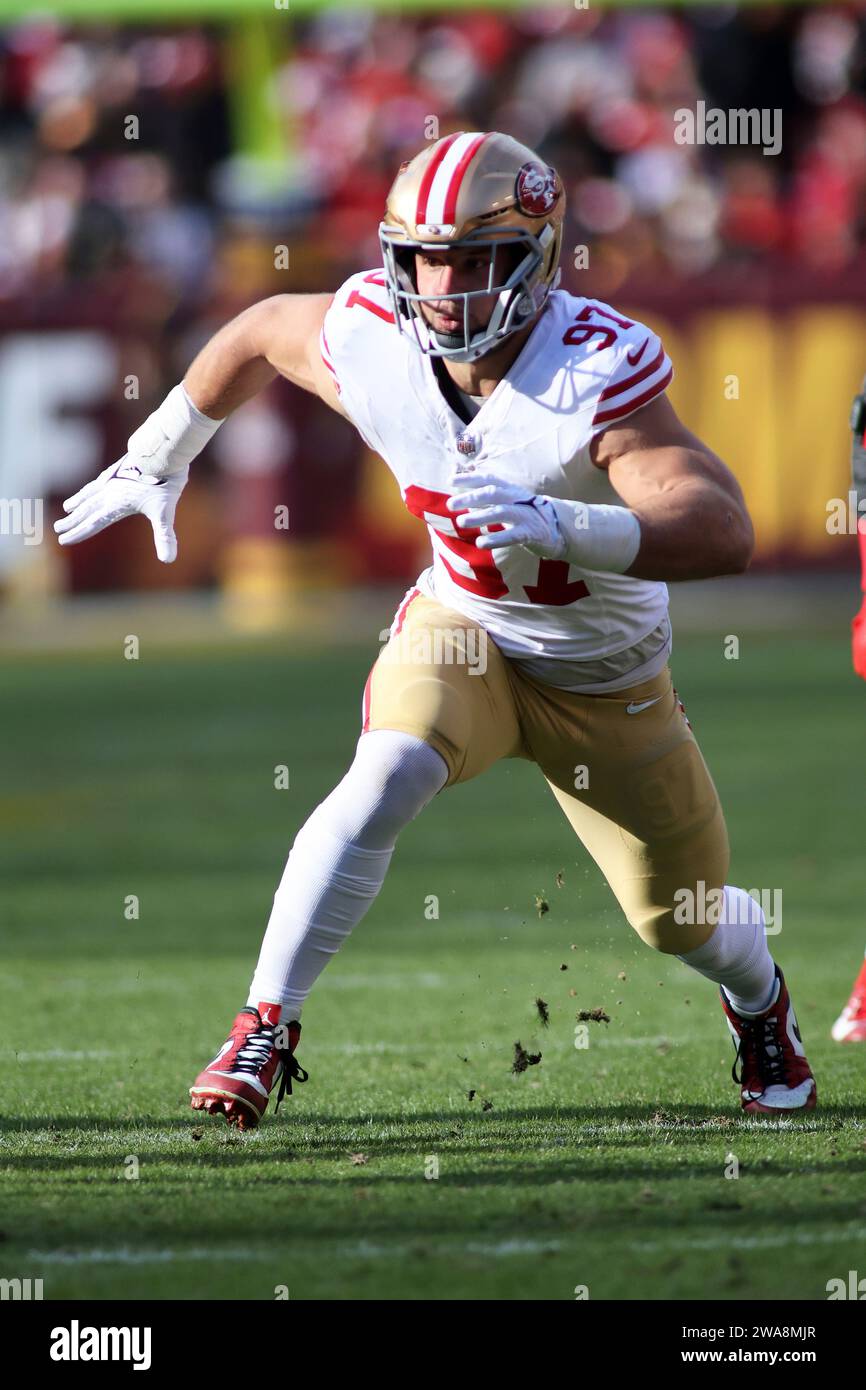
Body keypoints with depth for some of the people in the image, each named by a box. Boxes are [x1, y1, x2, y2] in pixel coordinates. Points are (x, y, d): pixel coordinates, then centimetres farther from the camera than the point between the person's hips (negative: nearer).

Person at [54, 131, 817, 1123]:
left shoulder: (596, 371, -35)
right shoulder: (371, 344, -21)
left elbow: (724, 531, -47)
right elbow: (261, 331, 4)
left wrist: (560, 528, -62)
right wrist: (155, 461, 13)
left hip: (608, 678, -1)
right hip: (464, 630, 1)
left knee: (687, 921, 11)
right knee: (388, 776, -31)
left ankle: (760, 1003, 49)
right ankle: (267, 1023, -21)